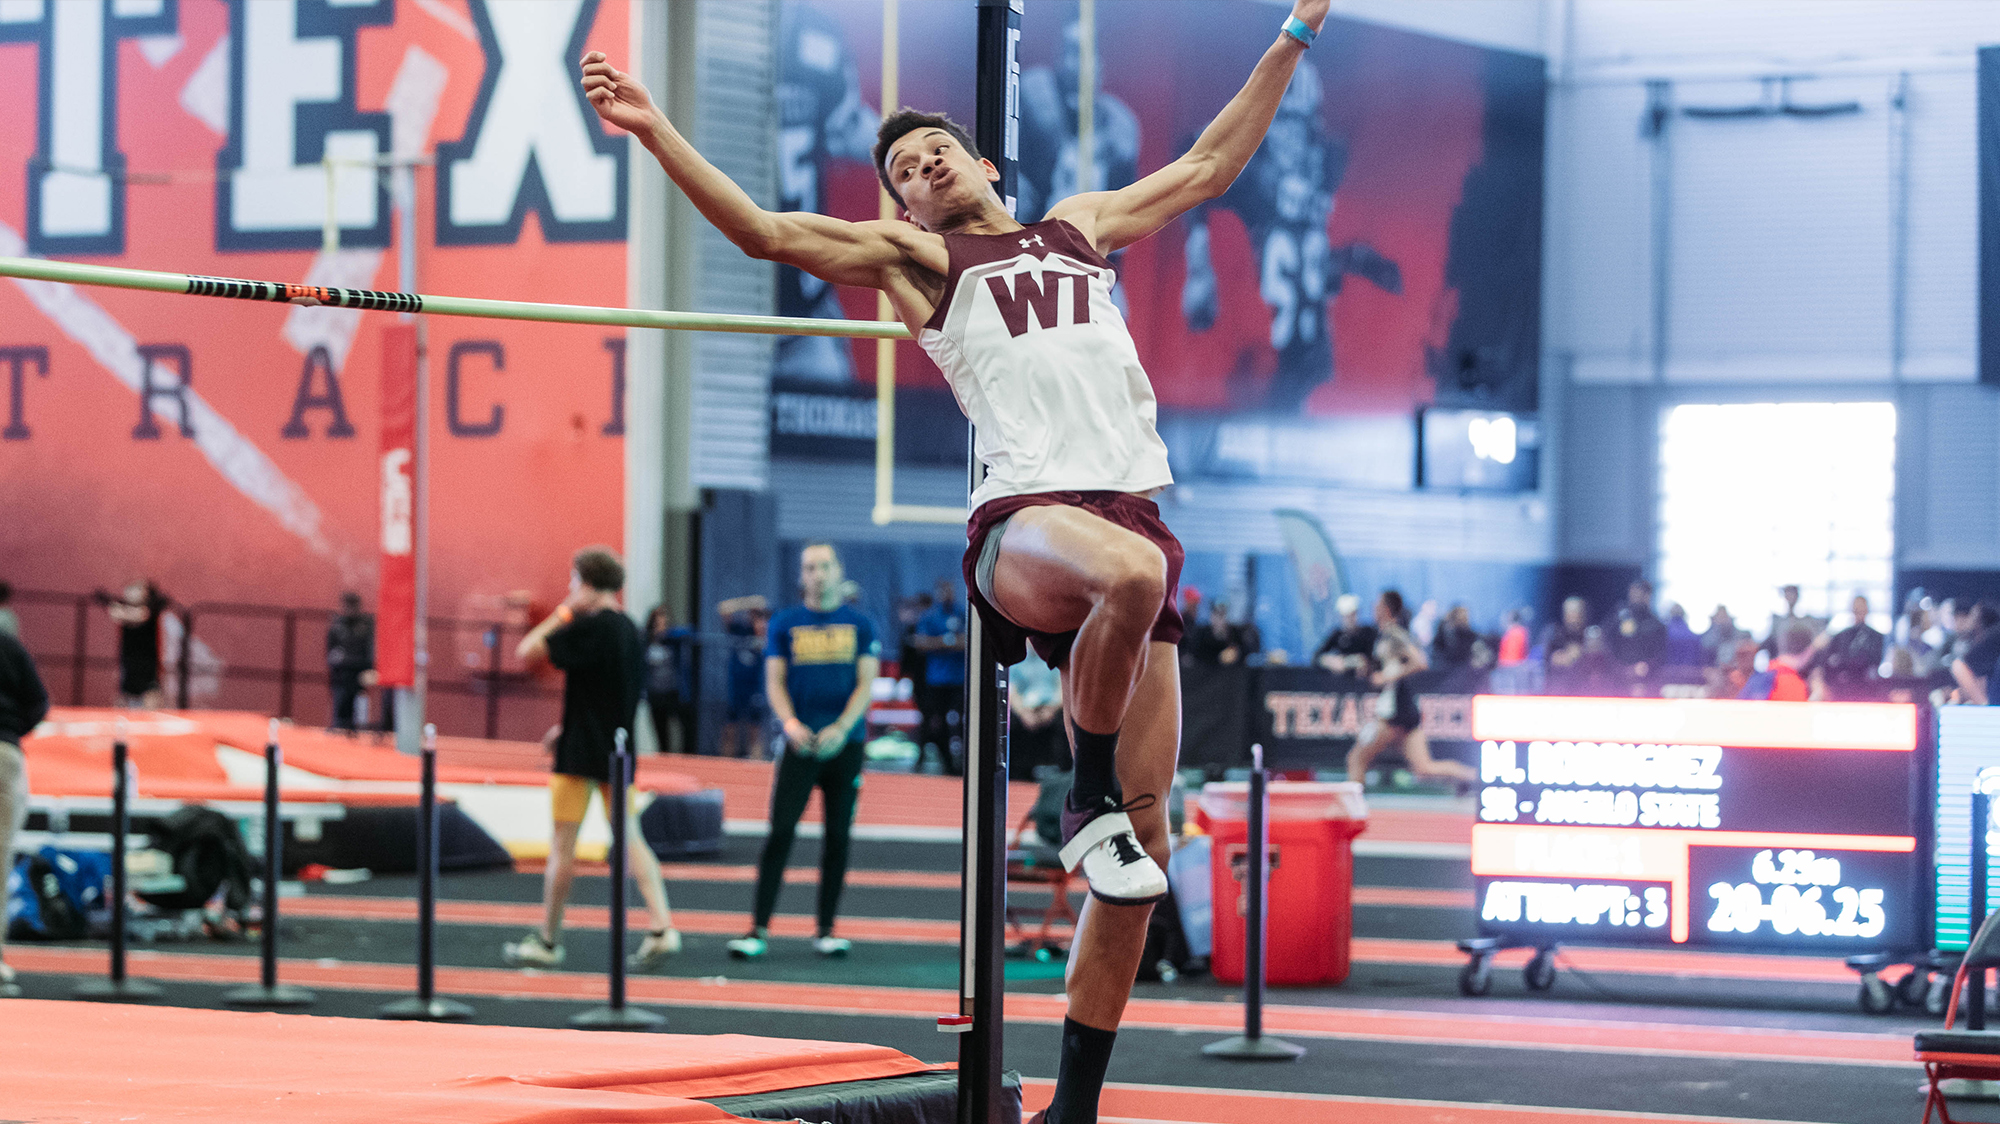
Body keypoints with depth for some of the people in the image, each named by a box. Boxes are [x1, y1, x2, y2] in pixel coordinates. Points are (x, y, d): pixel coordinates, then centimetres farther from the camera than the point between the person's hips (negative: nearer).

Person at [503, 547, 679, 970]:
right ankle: (662, 928, -7)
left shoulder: (588, 627, -15)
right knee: (630, 840, 8)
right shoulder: (630, 630, 10)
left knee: (562, 847, 2)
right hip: (618, 750, 7)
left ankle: (548, 940, 9)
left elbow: (526, 652, -15)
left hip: (581, 753, -7)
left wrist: (561, 614, -3)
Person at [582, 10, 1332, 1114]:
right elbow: (767, 232, 7)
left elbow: (1209, 163, 41)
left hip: (1132, 515, 5)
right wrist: (657, 131, -1)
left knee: (1140, 846, -1)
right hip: (1025, 519, -5)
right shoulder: (917, 256, 17)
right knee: (1130, 572, -42)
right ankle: (1087, 800, -19)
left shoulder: (1081, 225, 30)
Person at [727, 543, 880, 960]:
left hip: (845, 743, 1)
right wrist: (790, 723, -15)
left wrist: (841, 728, -14)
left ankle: (825, 930, 11)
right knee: (781, 832, -9)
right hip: (801, 743, -1)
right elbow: (774, 681, 3)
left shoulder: (860, 625, 8)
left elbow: (866, 684, 1)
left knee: (837, 836, 4)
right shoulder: (785, 624, 8)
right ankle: (759, 929, -9)